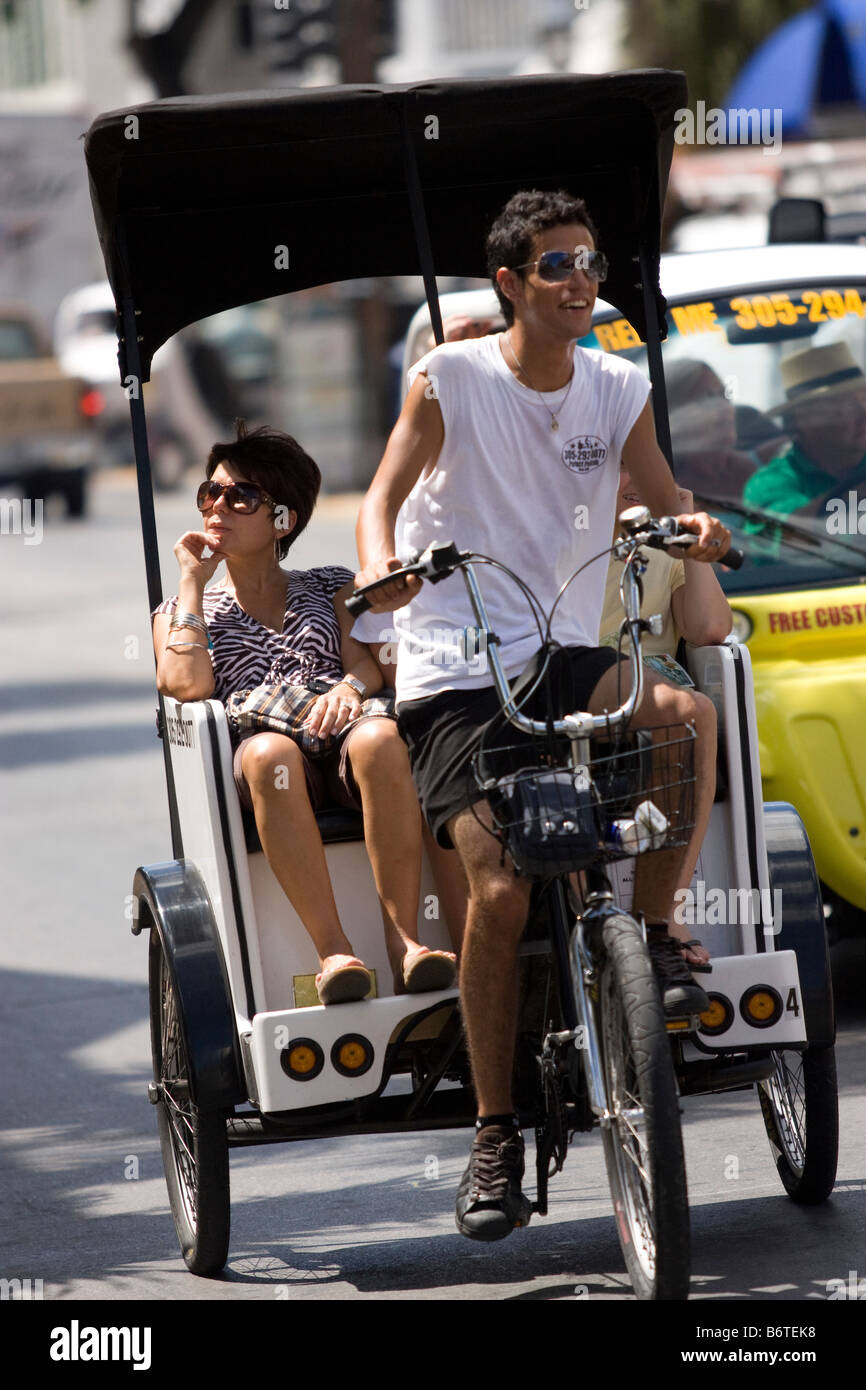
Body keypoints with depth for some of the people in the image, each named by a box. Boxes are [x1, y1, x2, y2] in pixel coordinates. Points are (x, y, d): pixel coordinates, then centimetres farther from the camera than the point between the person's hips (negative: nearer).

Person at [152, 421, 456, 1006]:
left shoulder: (332, 587, 27)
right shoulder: (181, 611, 25)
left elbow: (368, 660, 9)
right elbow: (188, 684, 3)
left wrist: (351, 684, -15)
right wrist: (192, 582, 11)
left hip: (338, 746, 1)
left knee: (379, 738, -38)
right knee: (270, 752, -41)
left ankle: (404, 939, -42)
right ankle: (334, 950, -48)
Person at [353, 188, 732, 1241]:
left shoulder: (616, 390, 7)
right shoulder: (450, 380, -2)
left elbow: (666, 507, 4)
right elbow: (385, 495, -7)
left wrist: (698, 531, -20)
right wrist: (380, 567, -28)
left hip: (569, 655, 3)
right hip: (455, 672, -3)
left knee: (689, 712, -30)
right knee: (500, 890, -19)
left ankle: (653, 935, -9)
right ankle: (494, 1136, -5)